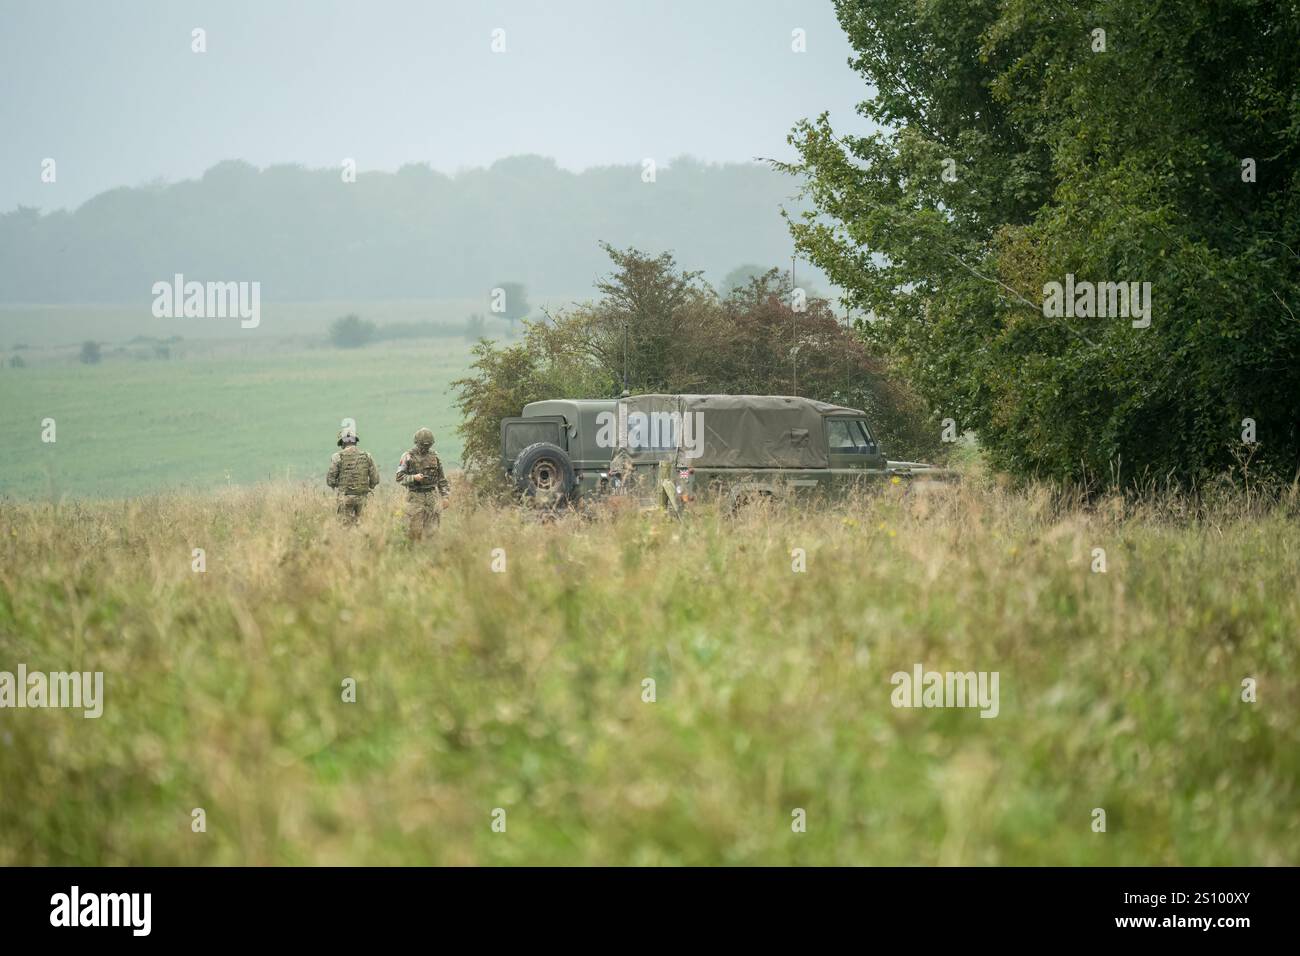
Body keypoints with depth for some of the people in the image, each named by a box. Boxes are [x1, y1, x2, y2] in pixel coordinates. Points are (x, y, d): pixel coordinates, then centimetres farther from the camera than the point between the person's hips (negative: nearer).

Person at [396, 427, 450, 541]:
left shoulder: (434, 457, 9)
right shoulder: (408, 457, -2)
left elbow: (441, 478, 15)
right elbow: (399, 478, -4)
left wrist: (445, 496, 8)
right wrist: (414, 478, -20)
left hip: (432, 497, 3)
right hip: (415, 497, -3)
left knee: (432, 530, 0)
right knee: (415, 531, -6)